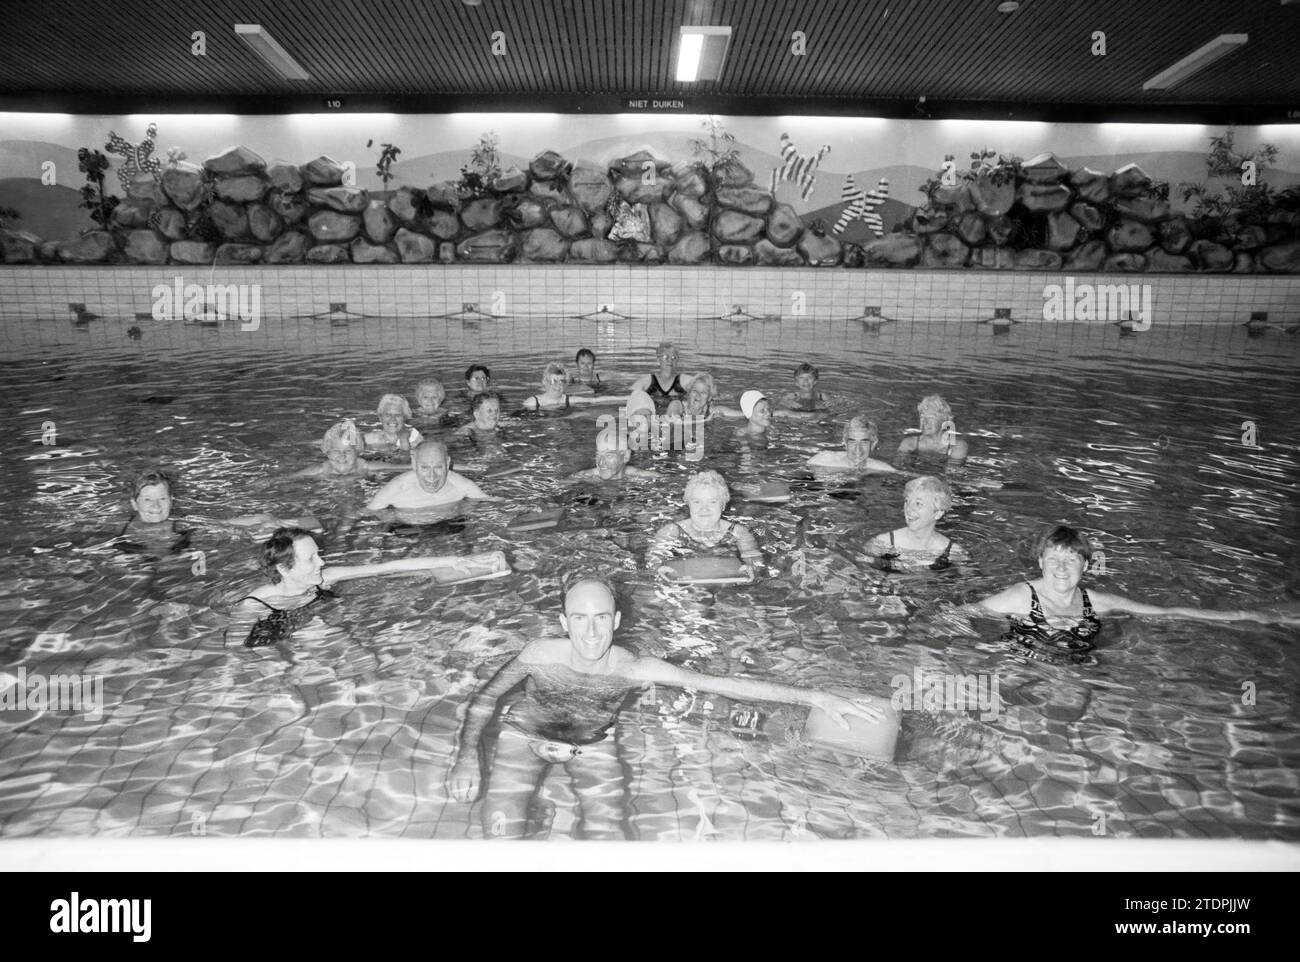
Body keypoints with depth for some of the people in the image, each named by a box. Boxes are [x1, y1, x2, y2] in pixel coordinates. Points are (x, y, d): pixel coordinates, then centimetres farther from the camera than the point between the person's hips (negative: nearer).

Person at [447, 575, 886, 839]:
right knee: (501, 834, -15)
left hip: (593, 746, 1)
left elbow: (727, 684, -35)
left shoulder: (634, 668, -32)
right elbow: (486, 697, -13)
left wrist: (818, 697, -39)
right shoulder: (543, 654, -33)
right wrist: (467, 755, -25)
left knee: (607, 834, -14)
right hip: (525, 736, 0)